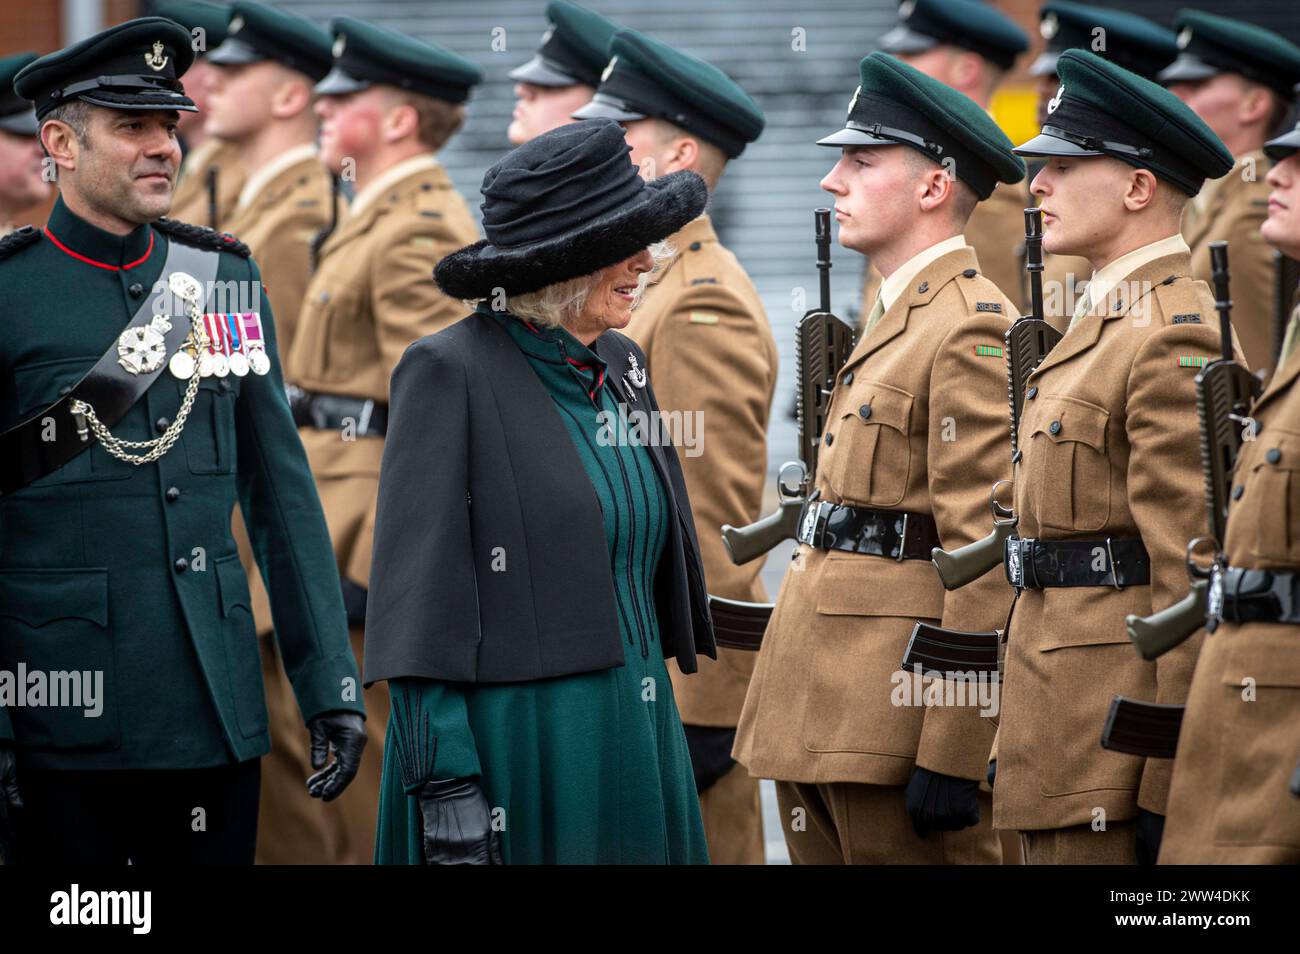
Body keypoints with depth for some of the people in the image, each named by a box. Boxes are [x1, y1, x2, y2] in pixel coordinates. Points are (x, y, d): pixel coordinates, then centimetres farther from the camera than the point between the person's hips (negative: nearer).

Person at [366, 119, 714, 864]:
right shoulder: (452, 372, -10)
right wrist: (444, 787, -18)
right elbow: (418, 596, -13)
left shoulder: (621, 366, 11)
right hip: (507, 753, -7)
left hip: (633, 740, 7)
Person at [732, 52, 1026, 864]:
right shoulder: (899, 317, 18)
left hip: (898, 713, -10)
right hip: (826, 707, 10)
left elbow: (986, 553, -18)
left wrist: (952, 757, -21)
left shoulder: (973, 330, -13)